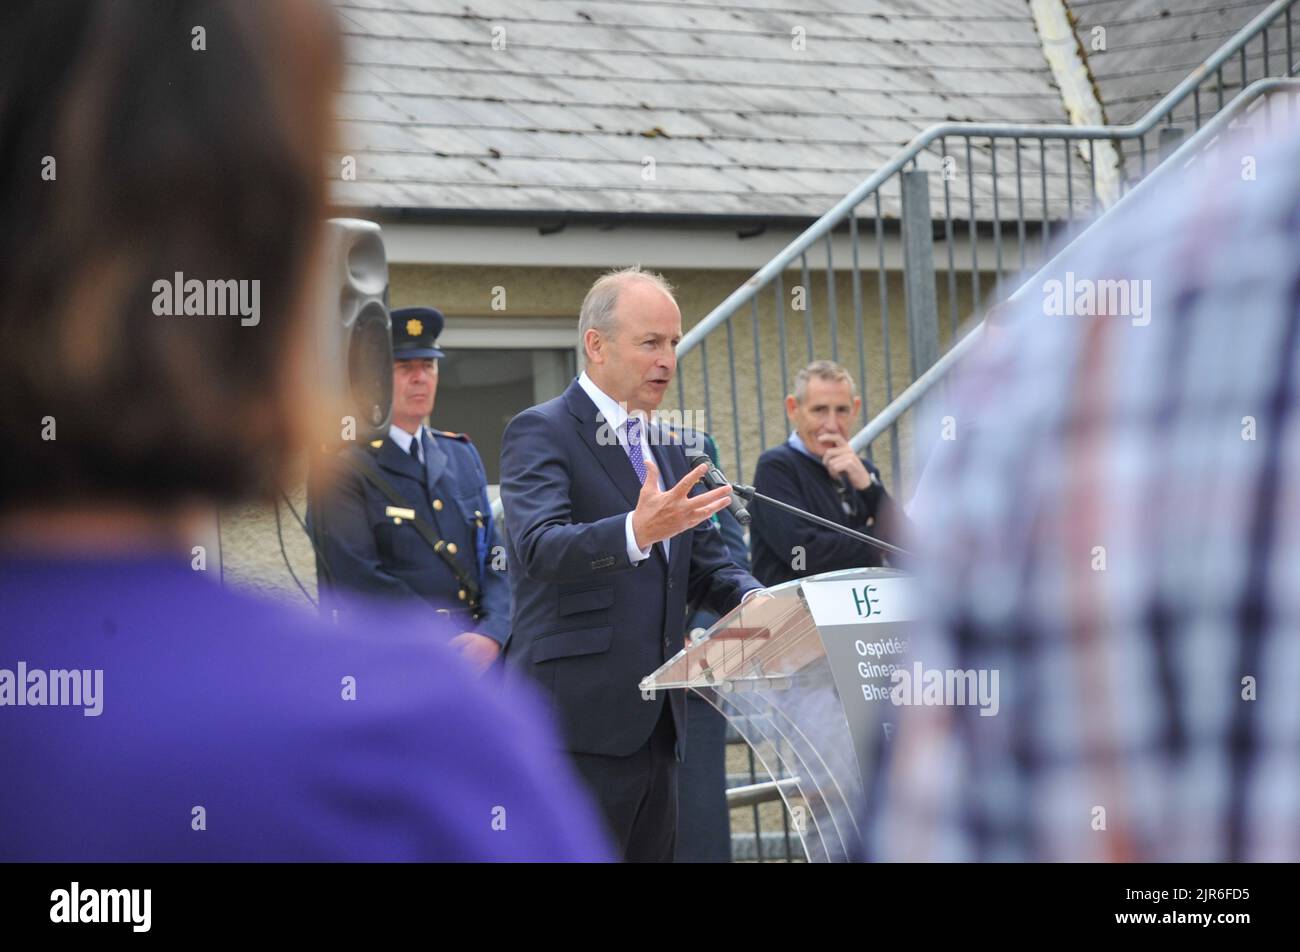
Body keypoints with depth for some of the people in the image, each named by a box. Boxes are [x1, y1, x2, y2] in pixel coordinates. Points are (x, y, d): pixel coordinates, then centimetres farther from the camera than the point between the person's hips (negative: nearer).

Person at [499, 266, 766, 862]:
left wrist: (754, 601, -4)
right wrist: (638, 531, -41)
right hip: (578, 721, -8)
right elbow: (539, 546, -23)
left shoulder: (667, 448, 18)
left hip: (654, 724, 8)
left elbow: (705, 564, 19)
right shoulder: (540, 432, -7)